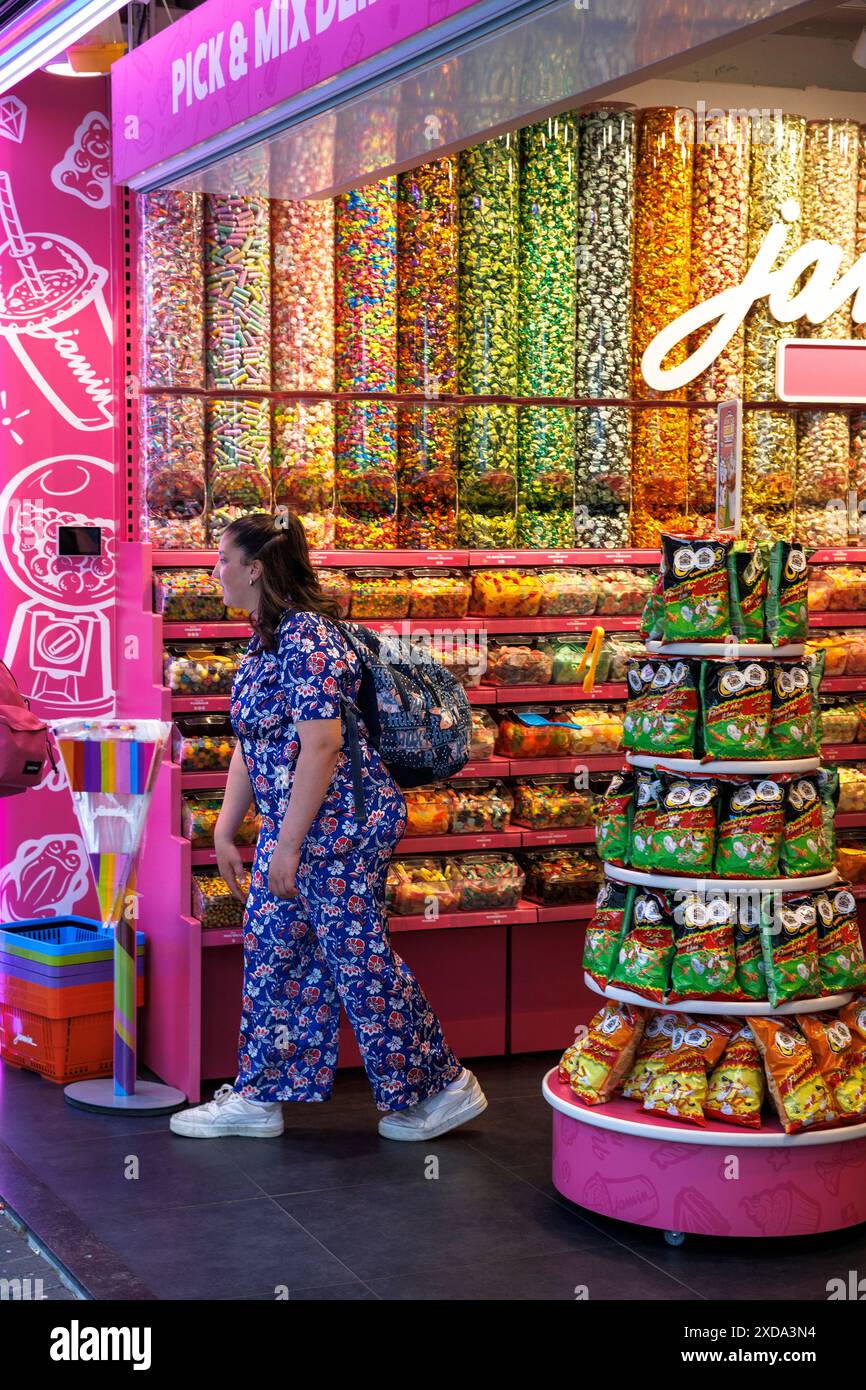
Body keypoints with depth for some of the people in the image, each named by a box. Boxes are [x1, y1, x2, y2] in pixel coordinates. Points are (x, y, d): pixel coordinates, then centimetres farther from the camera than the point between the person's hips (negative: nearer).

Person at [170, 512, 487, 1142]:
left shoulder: (305, 636, -19)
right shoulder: (267, 639, 13)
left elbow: (322, 743, -24)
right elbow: (254, 743, 18)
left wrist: (289, 845, -22)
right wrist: (227, 828, 17)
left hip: (339, 825, -10)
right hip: (292, 827, 10)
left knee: (361, 962, -1)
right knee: (272, 954, 12)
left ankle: (443, 1086, 13)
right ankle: (258, 1098, 22)